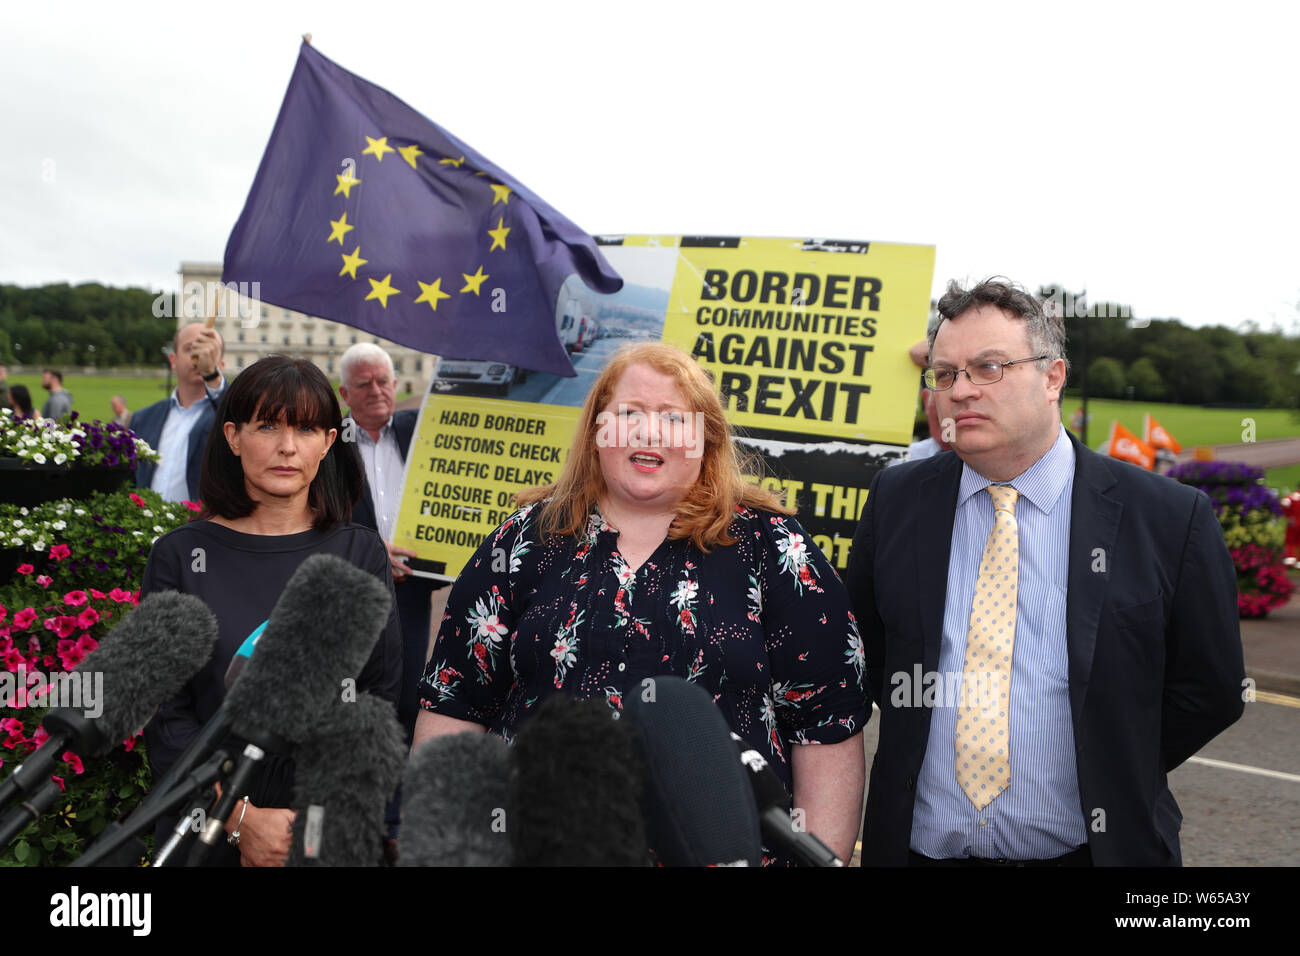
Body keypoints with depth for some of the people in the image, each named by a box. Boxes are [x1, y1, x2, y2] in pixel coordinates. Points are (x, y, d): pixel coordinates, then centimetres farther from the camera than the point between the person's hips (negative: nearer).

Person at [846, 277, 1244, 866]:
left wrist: (1102, 784, -3)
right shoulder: (894, 502, -1)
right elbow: (863, 647, 9)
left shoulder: (1169, 519, -9)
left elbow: (1209, 690, -3)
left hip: (1085, 847, -2)